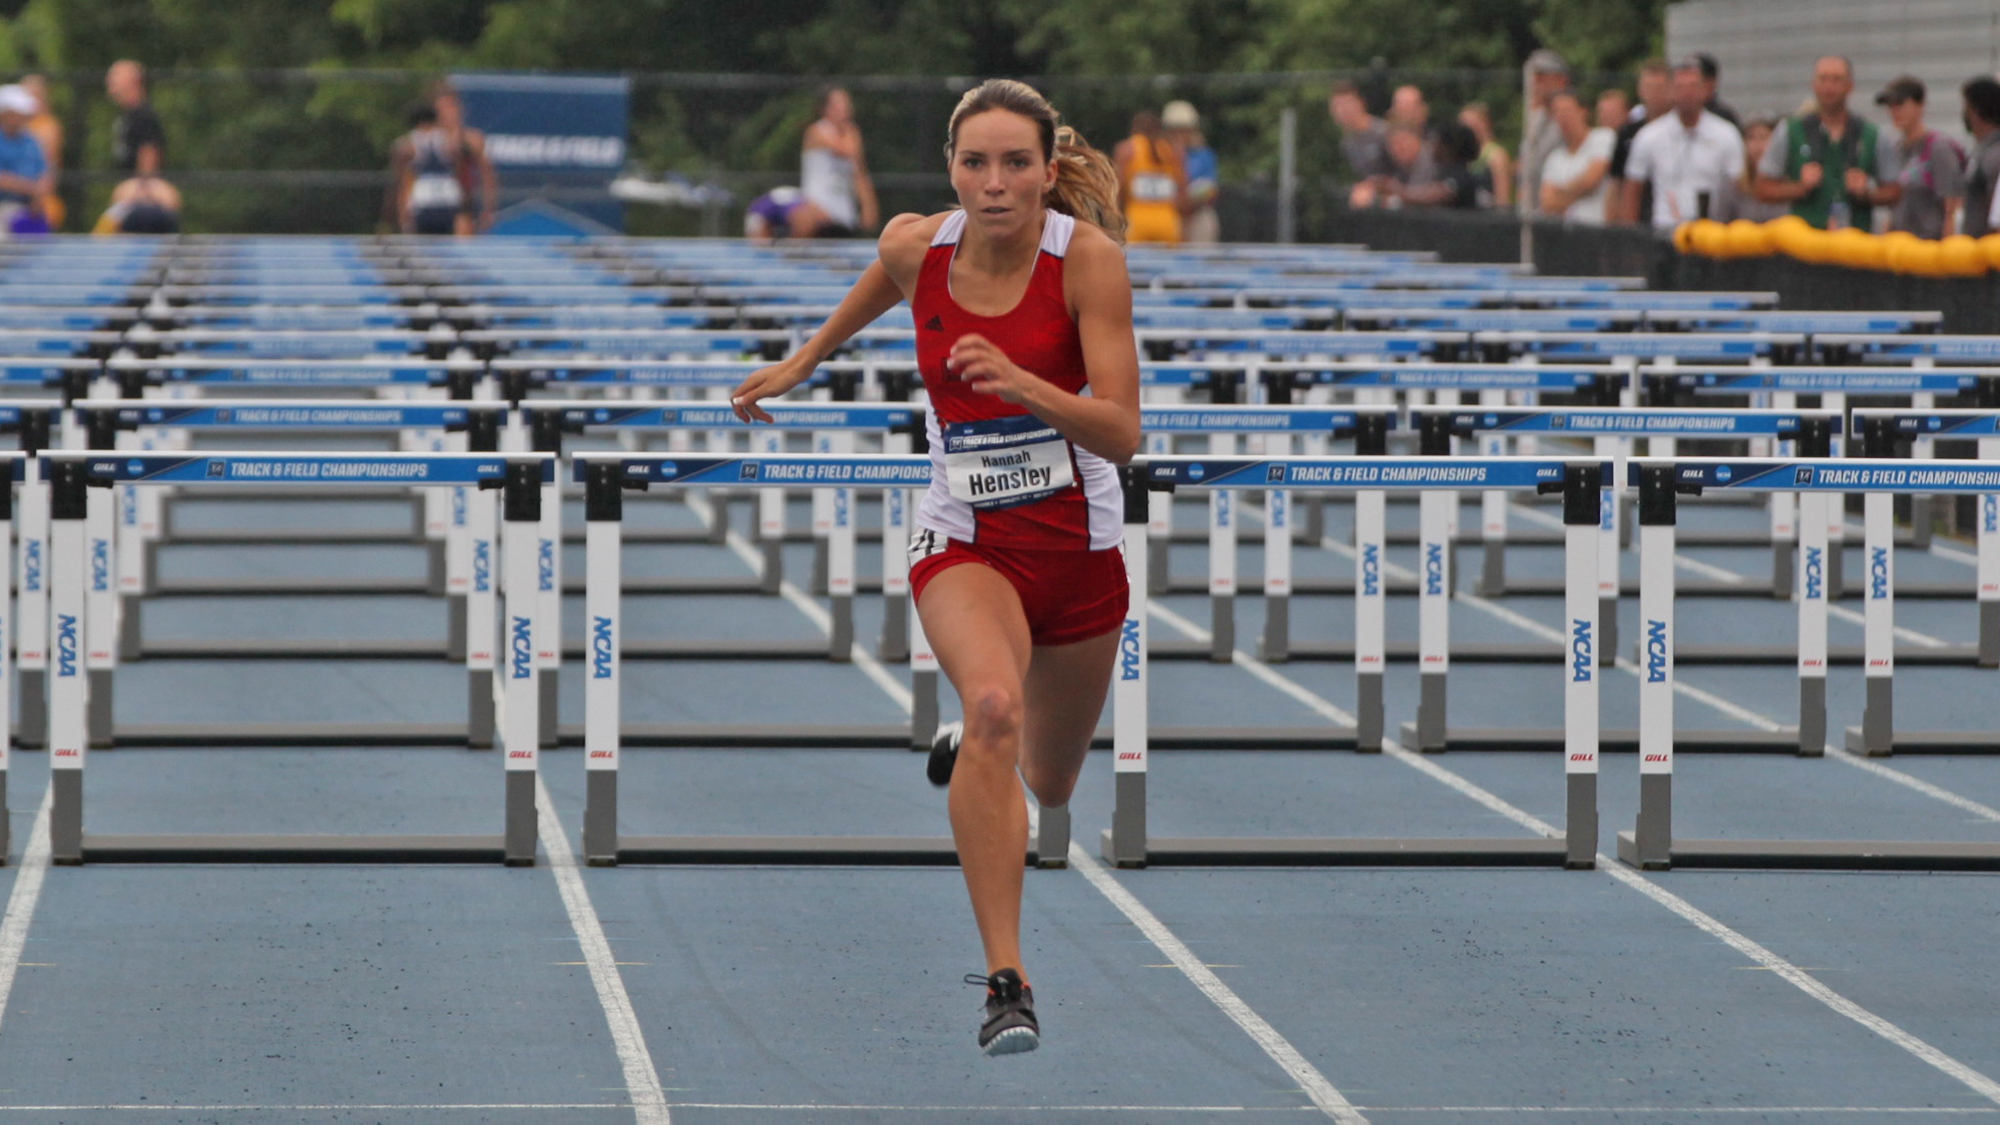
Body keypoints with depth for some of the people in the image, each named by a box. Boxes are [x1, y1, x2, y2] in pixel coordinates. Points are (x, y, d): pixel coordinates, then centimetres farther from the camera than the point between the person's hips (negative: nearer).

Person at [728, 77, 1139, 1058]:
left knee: (1049, 784, 20)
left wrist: (1023, 385, -38)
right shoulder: (916, 248, -9)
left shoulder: (1088, 257, -17)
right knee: (995, 703, -33)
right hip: (963, 543, -1)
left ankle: (973, 750, 61)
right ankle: (1005, 984, -32)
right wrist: (800, 364, 29)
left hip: (1077, 546, 1)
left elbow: (1122, 434, -22)